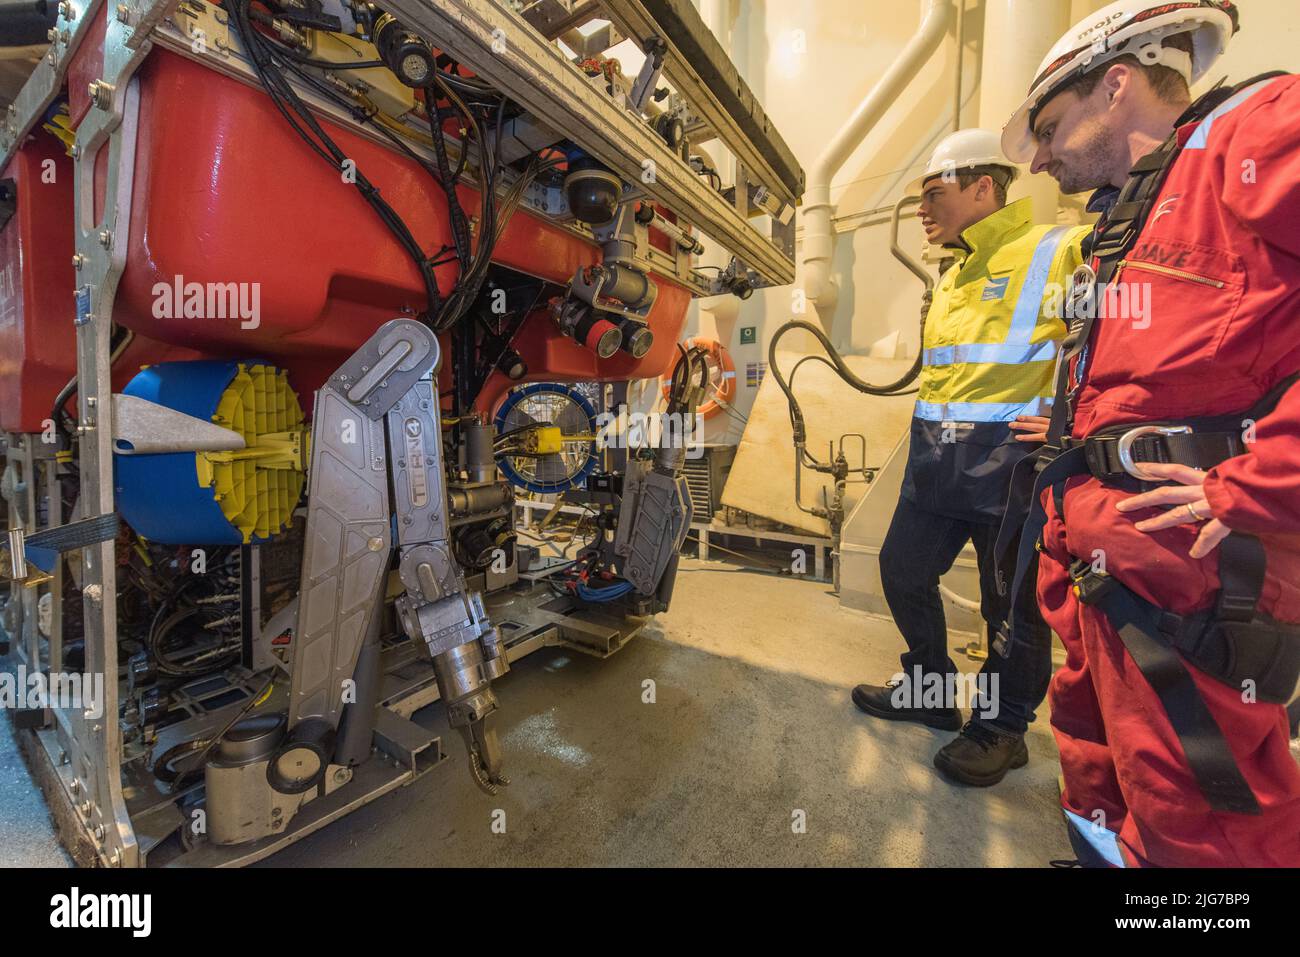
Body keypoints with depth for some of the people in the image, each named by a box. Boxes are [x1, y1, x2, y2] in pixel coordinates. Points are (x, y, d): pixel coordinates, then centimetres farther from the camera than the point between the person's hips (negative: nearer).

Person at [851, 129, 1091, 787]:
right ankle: (932, 691, 34)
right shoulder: (952, 281, 19)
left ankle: (1001, 728, 28)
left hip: (1011, 460, -8)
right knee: (902, 571, 13)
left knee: (1012, 603, 7)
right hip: (936, 462, 8)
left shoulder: (1059, 251, -7)